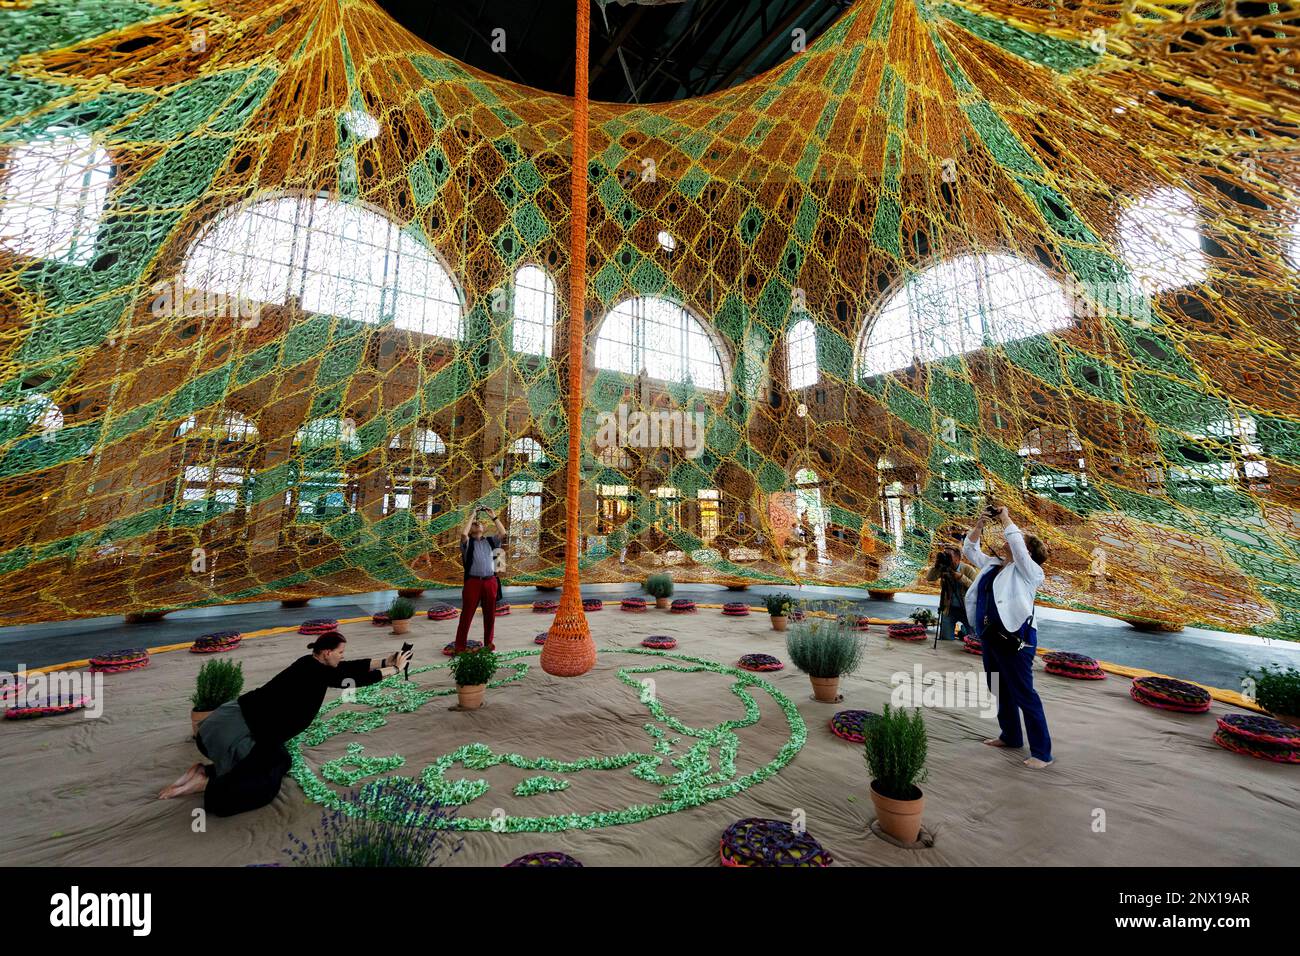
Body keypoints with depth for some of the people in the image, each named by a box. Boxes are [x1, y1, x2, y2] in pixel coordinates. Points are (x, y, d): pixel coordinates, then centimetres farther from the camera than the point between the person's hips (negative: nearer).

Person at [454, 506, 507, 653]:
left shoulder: (490, 541, 14)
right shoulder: (467, 543, 5)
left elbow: (503, 533, 0)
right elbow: (463, 533, -16)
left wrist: (494, 517, 1)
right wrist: (472, 516, -6)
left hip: (490, 582, 3)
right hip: (473, 582, -3)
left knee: (490, 614, 11)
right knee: (467, 615, 0)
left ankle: (488, 642, 24)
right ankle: (460, 646, 8)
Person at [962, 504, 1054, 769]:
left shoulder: (1028, 571, -10)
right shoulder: (992, 565, 11)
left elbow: (1017, 543, -26)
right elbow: (969, 549, 16)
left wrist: (1005, 518, -15)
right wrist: (979, 524, 3)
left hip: (1014, 639, -8)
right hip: (990, 638, 8)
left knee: (1024, 694, 0)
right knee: (1000, 690, 20)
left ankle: (1041, 752, 13)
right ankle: (1010, 736, 37)